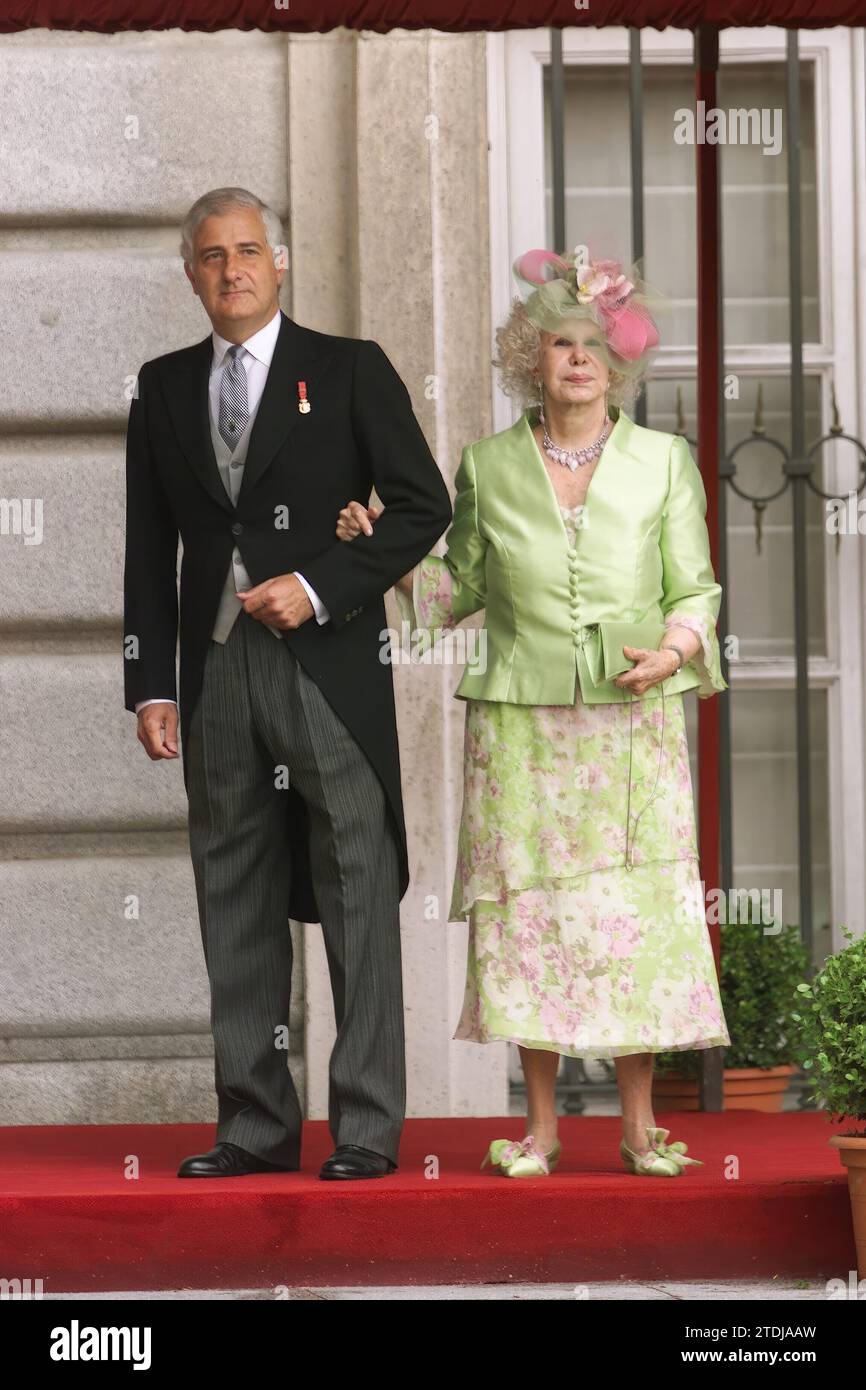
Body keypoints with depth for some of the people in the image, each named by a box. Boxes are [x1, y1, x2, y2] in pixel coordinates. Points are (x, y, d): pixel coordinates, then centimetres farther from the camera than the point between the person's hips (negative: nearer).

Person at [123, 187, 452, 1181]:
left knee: (357, 900, -4)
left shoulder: (348, 370, 4)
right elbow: (150, 550, 14)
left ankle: (367, 1128, -1)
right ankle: (256, 1125, 12)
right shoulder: (164, 389, 14)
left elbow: (423, 504, 0)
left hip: (328, 664, -4)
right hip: (217, 677, 4)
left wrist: (320, 587, -10)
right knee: (236, 909, 6)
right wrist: (151, 683, 6)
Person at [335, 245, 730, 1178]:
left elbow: (695, 588, 6)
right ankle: (540, 1125, 9)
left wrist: (675, 649, -13)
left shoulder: (663, 461, 6)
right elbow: (460, 591, 16)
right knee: (528, 910, 0)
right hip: (521, 725, 1)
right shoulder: (489, 468, 8)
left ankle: (639, 1125, 7)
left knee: (638, 910, -3)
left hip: (633, 724, -1)